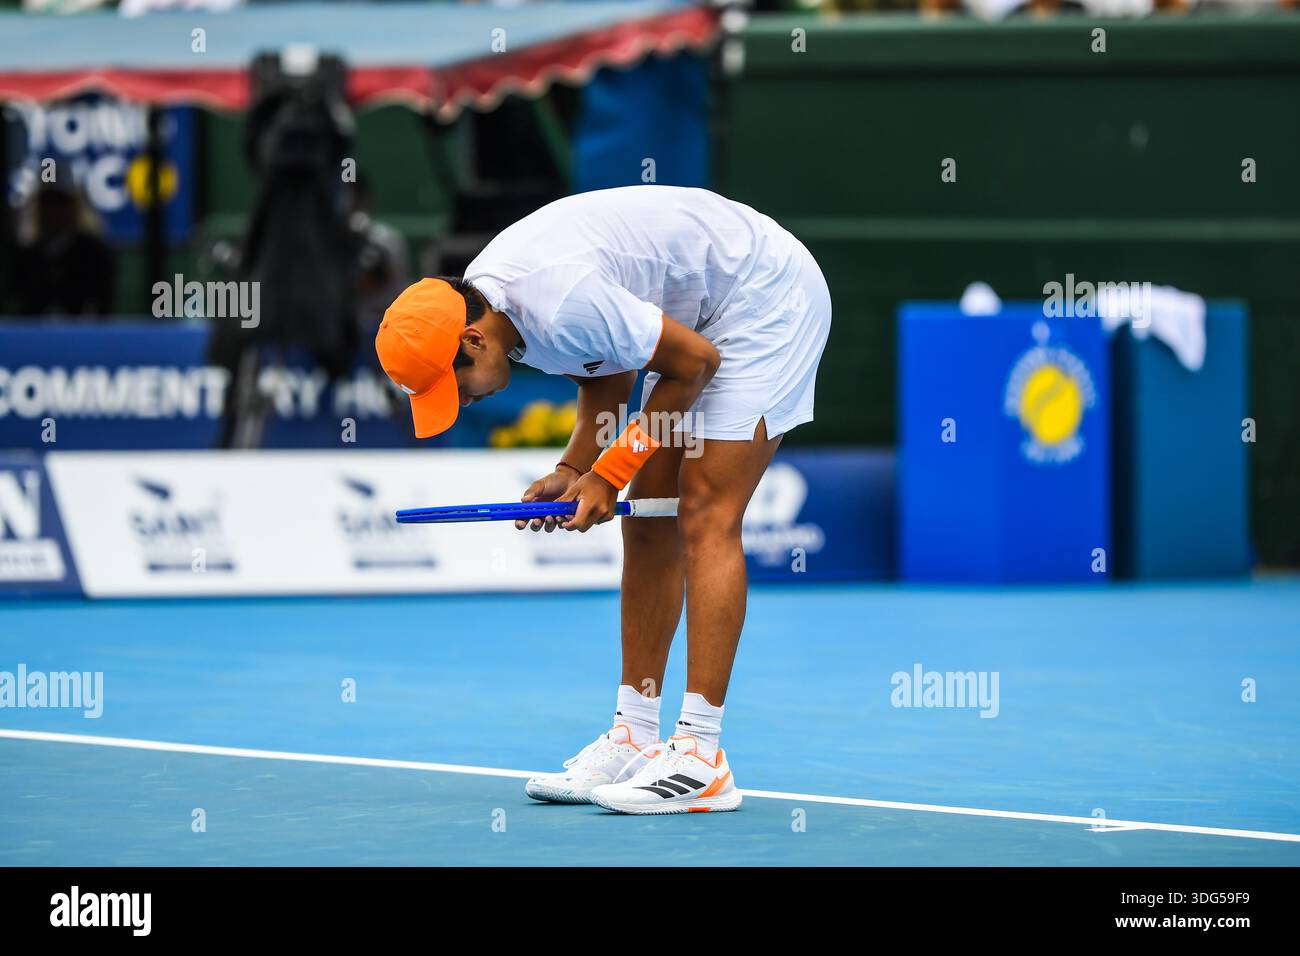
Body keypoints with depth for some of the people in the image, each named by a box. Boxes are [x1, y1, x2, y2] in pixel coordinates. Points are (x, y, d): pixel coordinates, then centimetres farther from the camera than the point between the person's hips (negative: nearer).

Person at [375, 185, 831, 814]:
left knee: (706, 518, -16)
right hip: (696, 316, 10)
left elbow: (695, 360, -21)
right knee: (648, 523, 6)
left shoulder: (561, 307, -33)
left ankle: (701, 758, -18)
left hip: (767, 297, -10)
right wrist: (572, 470, -6)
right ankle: (633, 740, 10)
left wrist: (609, 473, -15)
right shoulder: (477, 300, -4)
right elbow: (607, 374, 10)